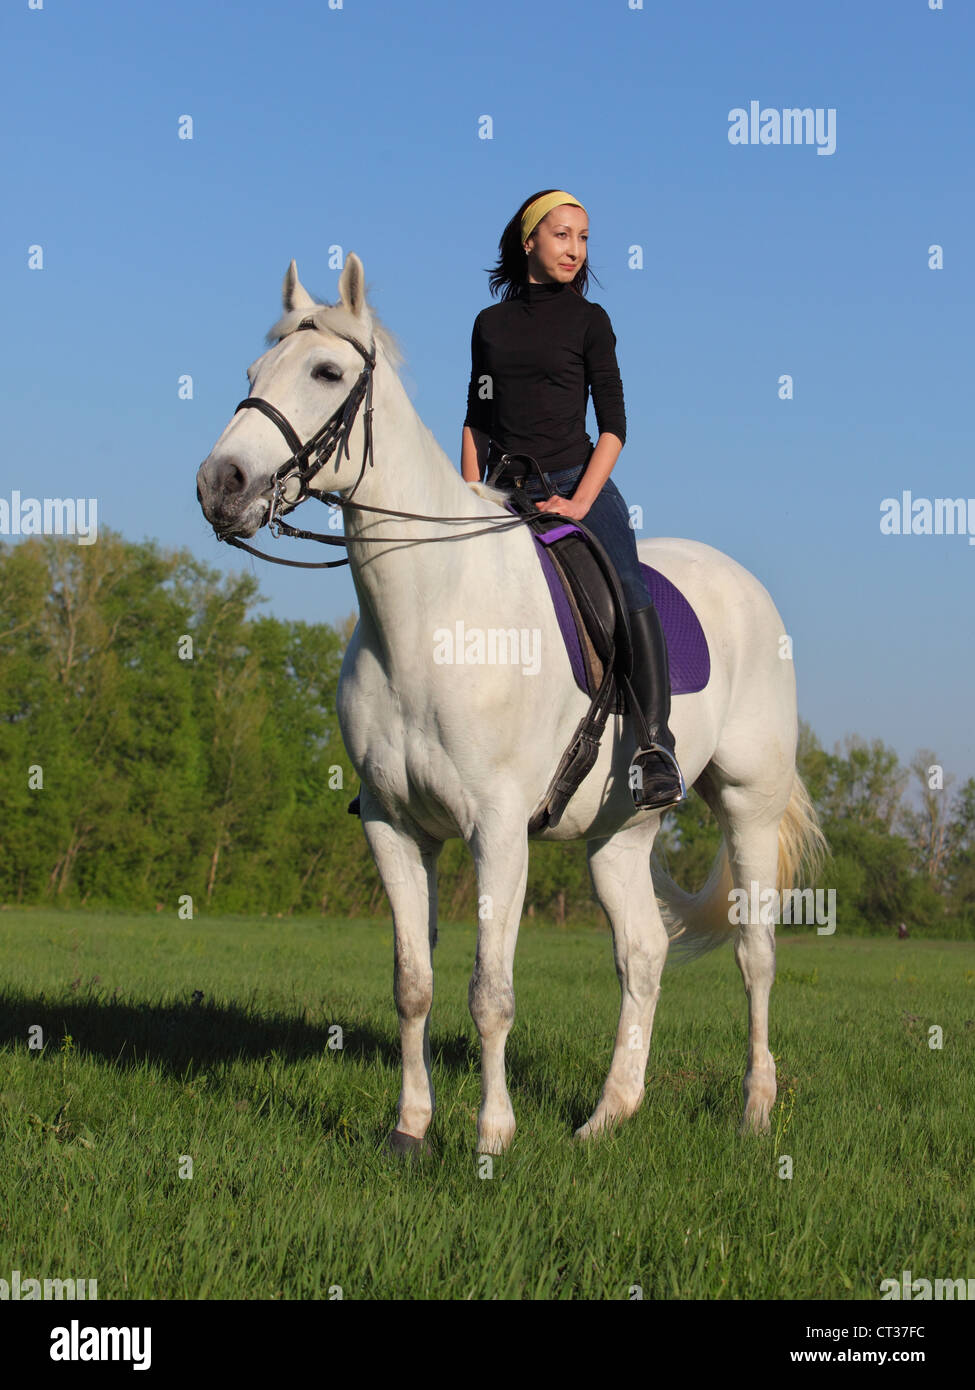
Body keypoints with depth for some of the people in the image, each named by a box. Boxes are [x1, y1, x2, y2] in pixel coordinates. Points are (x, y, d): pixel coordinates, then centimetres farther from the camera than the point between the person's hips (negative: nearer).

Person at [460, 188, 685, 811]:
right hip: (504, 494, 3)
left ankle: (656, 744, -33)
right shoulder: (492, 324, 13)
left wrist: (579, 504, -12)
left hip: (576, 482, -3)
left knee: (630, 589, -27)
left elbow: (613, 426, 0)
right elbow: (476, 420, 15)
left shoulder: (588, 319, 6)